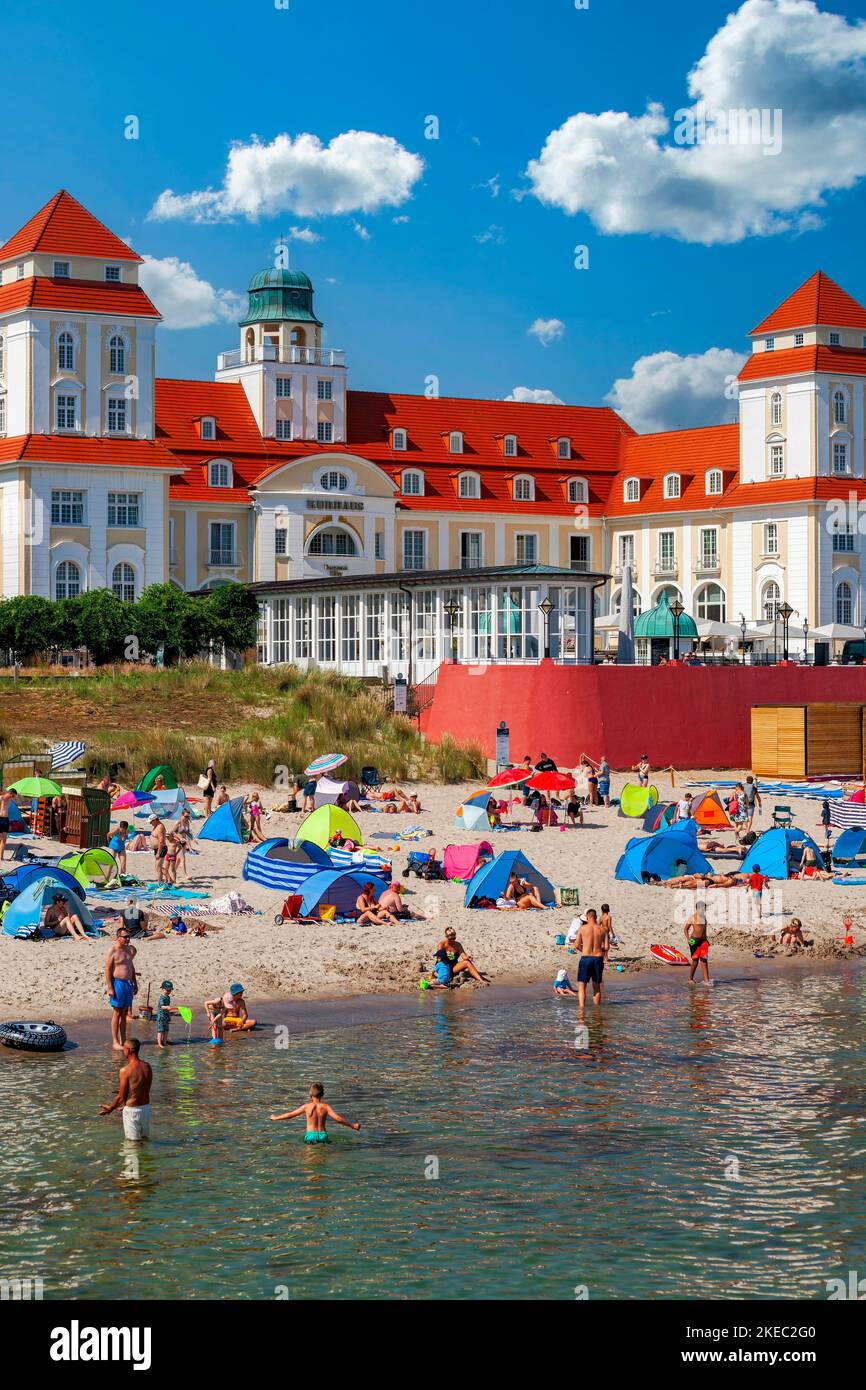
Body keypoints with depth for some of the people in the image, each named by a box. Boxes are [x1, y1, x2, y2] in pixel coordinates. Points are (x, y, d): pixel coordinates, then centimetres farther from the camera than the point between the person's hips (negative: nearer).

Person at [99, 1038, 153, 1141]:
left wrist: (110, 1109, 5)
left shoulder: (125, 1070, -19)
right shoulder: (148, 1067, 0)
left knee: (133, 1141, 7)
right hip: (146, 1108, 6)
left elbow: (121, 1097, -13)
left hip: (132, 1111, -6)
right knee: (145, 1138, 20)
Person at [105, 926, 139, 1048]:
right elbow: (108, 969, -13)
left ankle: (123, 1040, 14)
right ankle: (115, 1041, 3)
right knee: (117, 1013, -2)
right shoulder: (113, 950, -11)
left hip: (128, 983, 7)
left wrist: (135, 984, 19)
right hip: (117, 983, -7)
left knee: (124, 1013, 9)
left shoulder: (130, 950, 11)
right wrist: (109, 988, -17)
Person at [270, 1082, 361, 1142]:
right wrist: (353, 1125, 1)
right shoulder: (326, 1107, 0)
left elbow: (290, 1114, 11)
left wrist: (275, 1118, 26)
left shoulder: (307, 1107, 1)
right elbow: (338, 1118, -7)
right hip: (323, 1135, 1)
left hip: (310, 1136, -1)